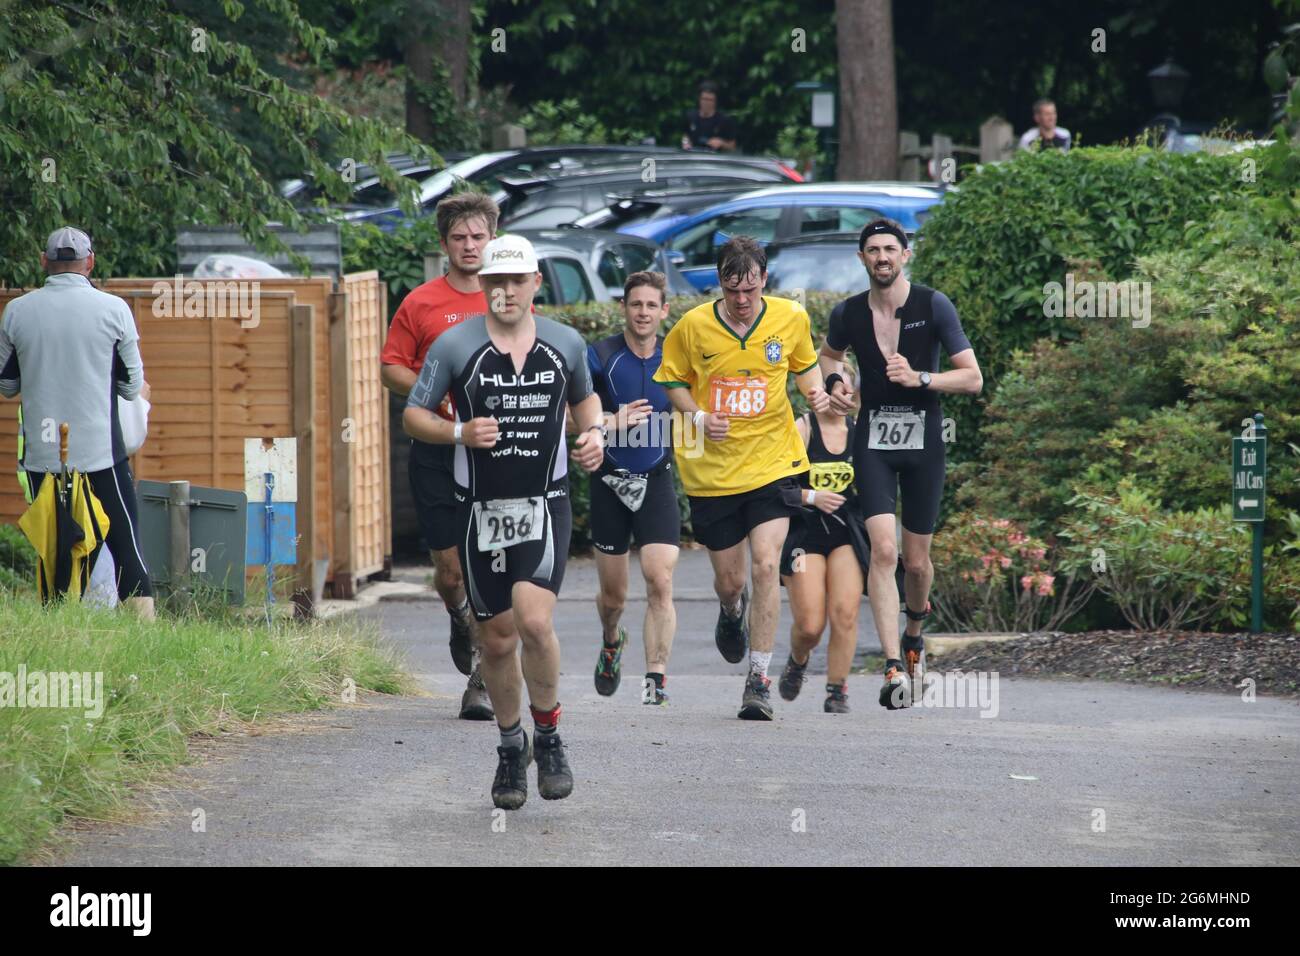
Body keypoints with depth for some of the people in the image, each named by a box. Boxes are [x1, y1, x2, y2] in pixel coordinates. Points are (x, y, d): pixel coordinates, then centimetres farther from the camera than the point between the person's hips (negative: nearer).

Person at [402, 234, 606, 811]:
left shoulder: (566, 344, 3)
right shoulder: (454, 345, -4)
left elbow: (583, 396, 23)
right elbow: (413, 416, 1)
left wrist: (593, 433, 3)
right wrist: (459, 432, -16)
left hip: (545, 504, 0)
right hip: (480, 509, 0)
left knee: (534, 622, -19)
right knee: (496, 638, 6)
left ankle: (548, 736, 2)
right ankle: (511, 747, 27)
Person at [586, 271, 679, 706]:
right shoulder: (599, 356, -6)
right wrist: (610, 421, -20)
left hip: (657, 480, 1)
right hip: (610, 480, 0)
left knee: (660, 581, -16)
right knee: (613, 594, 9)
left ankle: (656, 680, -13)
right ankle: (611, 642, 43)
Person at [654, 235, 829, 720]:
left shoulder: (792, 319, -3)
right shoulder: (693, 326, -7)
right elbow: (672, 380, 6)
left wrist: (815, 391, -5)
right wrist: (698, 415, -12)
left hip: (773, 463, -1)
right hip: (712, 470, 1)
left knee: (766, 565, -16)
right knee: (729, 578, 8)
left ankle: (759, 679, -7)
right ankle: (732, 611, 49)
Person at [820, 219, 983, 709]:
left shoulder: (933, 305, -5)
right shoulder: (848, 313, 3)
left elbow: (973, 378, -5)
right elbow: (829, 354, 26)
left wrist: (920, 378, -20)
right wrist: (833, 383, 4)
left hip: (923, 441, -1)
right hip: (873, 440, 1)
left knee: (916, 561, 7)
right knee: (883, 549, -17)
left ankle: (914, 630, 41)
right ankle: (894, 667, -21)